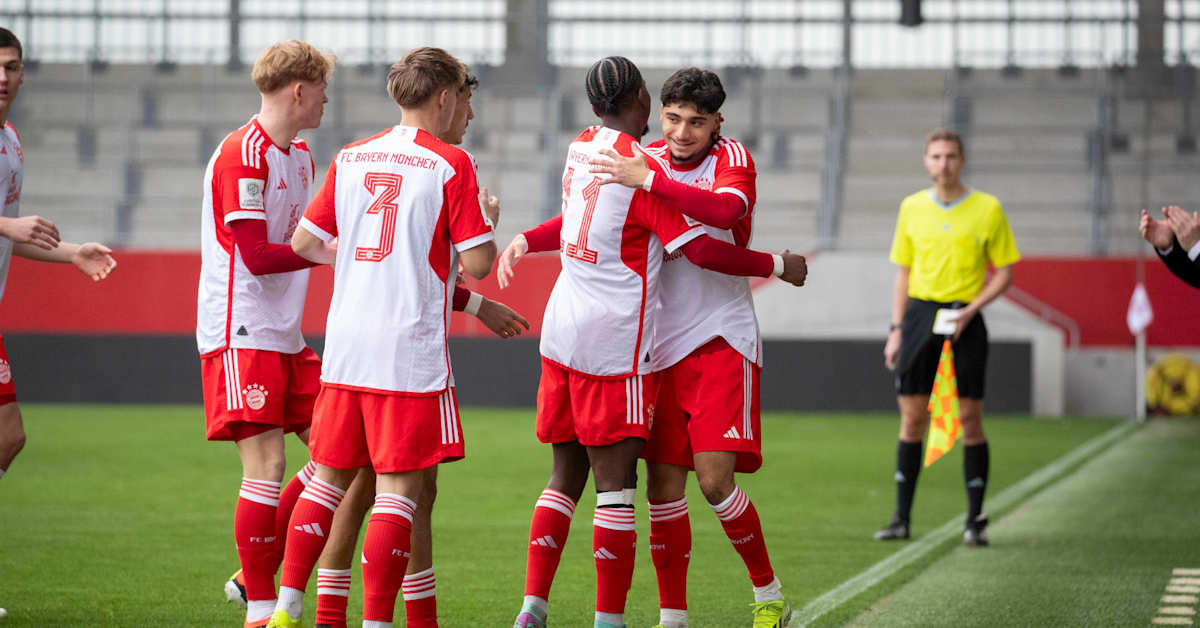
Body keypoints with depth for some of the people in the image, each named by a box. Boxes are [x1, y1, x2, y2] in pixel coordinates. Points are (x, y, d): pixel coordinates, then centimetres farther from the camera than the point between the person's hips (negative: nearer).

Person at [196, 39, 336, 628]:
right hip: (241, 334, -9)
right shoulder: (242, 154, -14)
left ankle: (257, 573, 14)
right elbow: (256, 255, -19)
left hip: (285, 336, 9)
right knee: (265, 464, -11)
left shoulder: (299, 156, 17)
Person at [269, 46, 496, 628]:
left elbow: (304, 241, 11)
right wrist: (488, 225, 12)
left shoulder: (351, 157, 9)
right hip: (411, 350, -5)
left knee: (330, 475, 15)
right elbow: (476, 263, -9)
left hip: (345, 347, 5)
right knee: (399, 487, -2)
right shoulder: (451, 164, -6)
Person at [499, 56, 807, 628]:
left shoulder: (582, 147, 10)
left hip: (562, 329, 8)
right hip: (614, 342, -8)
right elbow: (701, 249, -11)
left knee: (566, 475, 12)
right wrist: (777, 266, -1)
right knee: (614, 484, -5)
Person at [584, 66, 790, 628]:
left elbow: (725, 210, -29)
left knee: (714, 480, -13)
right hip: (662, 346, 5)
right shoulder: (647, 160, 9)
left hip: (721, 339, -5)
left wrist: (648, 180, -34)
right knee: (663, 487, 1)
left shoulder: (733, 158, -7)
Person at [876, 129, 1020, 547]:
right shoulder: (911, 208, 8)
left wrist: (970, 310, -12)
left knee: (969, 419, -4)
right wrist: (896, 329, 7)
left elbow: (1004, 273, 2)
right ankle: (902, 518, 7)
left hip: (964, 319, -2)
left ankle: (975, 520, 2)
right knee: (912, 418, 1)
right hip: (919, 313, 2)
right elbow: (903, 273, 14)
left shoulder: (988, 209, 0)